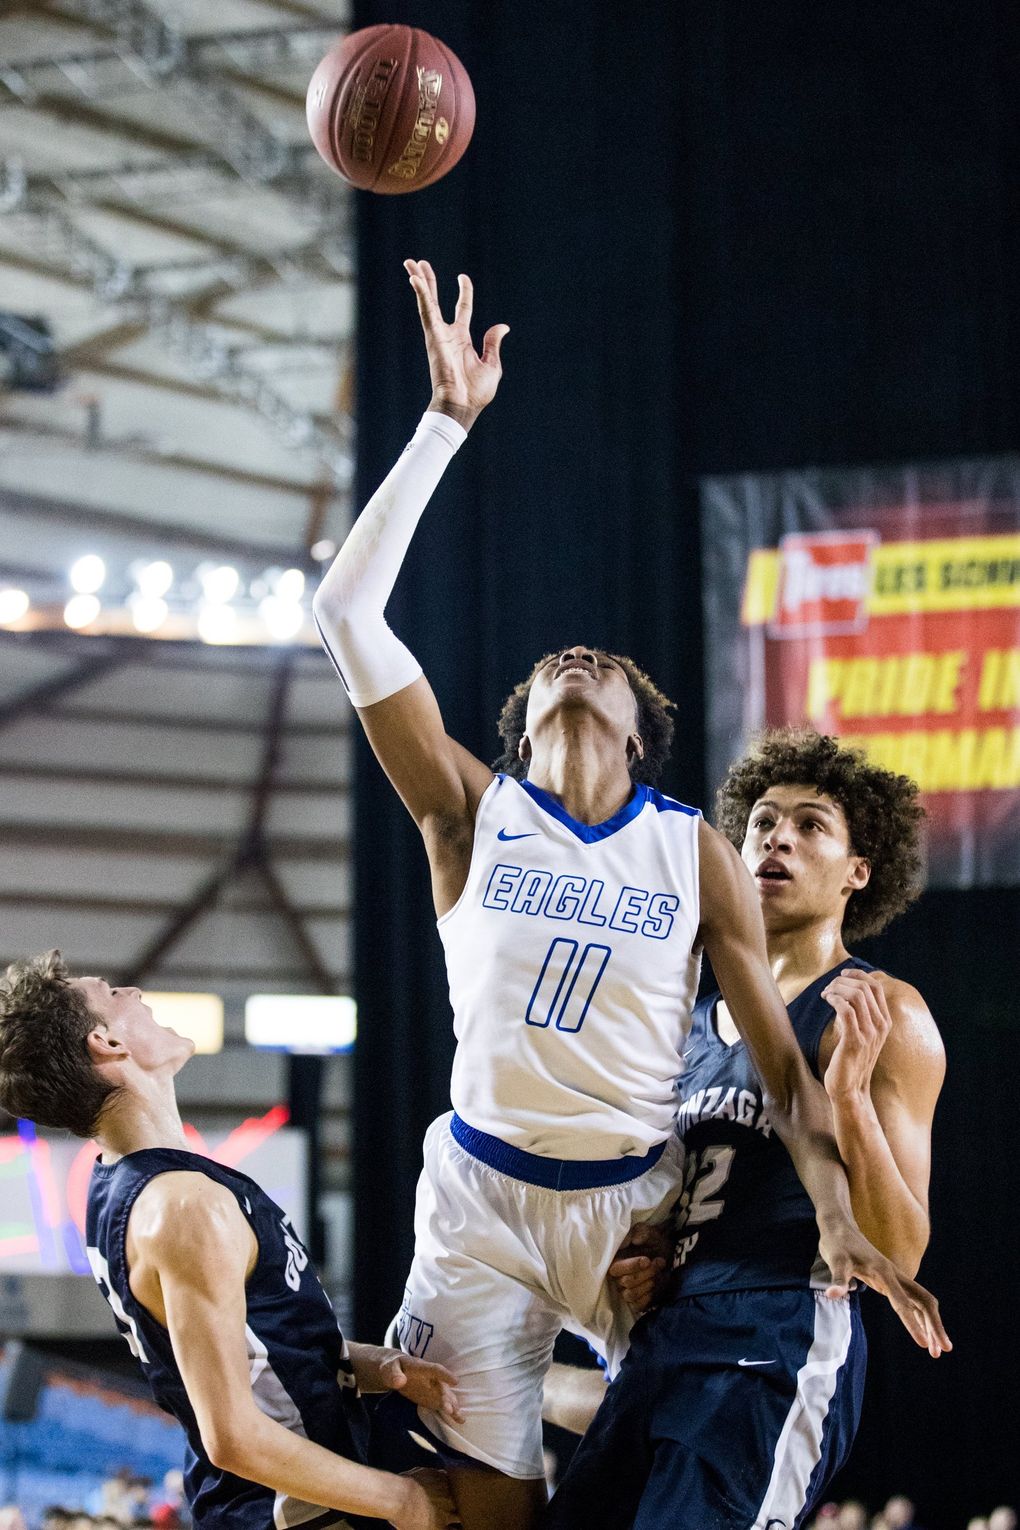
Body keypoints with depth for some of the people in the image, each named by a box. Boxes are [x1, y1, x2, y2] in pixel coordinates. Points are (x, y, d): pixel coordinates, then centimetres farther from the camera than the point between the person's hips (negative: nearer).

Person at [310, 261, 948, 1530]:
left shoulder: (695, 849, 1)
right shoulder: (474, 815, -2)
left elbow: (777, 1053, 1)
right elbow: (347, 612, -11)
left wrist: (838, 1220, -15)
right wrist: (449, 421, -11)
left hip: (637, 1201, 1)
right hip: (481, 1197, -1)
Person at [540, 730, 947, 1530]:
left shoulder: (883, 1015, -3)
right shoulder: (698, 1023, 20)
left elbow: (898, 1256, -10)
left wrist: (847, 1094, -22)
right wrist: (643, 1259, 10)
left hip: (784, 1348, -7)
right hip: (665, 1343, 8)